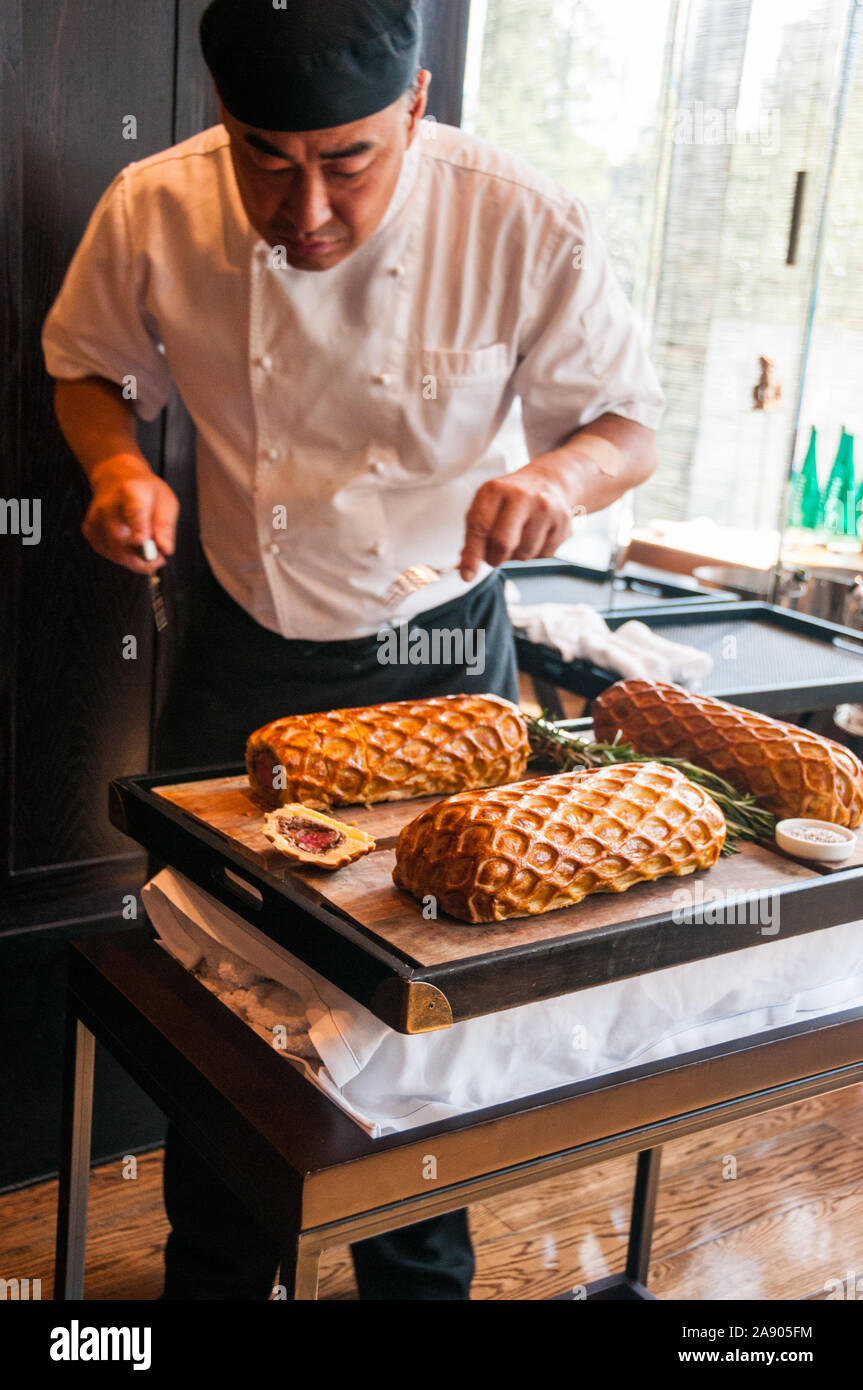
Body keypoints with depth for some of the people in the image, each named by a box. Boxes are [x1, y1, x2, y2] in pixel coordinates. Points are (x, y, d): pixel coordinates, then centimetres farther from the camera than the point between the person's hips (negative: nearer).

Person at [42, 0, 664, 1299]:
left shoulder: (528, 229, -19)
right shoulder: (154, 212, -13)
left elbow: (629, 421, -7)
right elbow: (89, 368, 5)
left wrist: (565, 473, -30)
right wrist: (116, 463, -17)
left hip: (440, 656, -1)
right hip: (243, 654, 2)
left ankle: (421, 1277, 39)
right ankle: (214, 1271, 40)